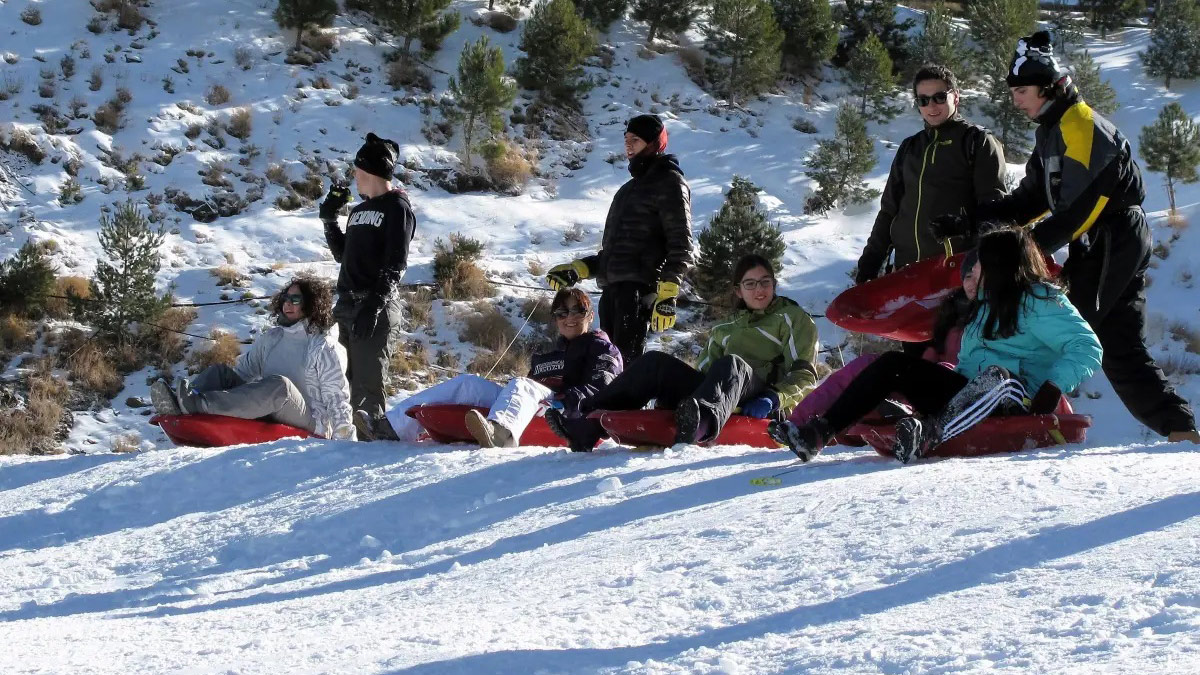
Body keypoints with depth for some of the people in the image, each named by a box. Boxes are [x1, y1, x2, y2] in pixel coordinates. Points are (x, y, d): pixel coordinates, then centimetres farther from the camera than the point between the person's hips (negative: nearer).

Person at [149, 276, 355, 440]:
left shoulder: (325, 349, 3)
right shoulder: (271, 338, 21)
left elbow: (336, 397, -2)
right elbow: (244, 369, 21)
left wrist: (344, 439, -12)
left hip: (309, 423, -6)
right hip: (265, 416, 6)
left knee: (280, 385, -37)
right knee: (220, 372, -10)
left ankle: (198, 404, -51)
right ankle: (176, 405, -42)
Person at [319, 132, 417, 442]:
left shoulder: (397, 208, -3)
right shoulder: (360, 210, 23)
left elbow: (395, 265, -13)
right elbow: (343, 255, 28)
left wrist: (375, 303, -22)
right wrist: (329, 219, 20)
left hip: (377, 308, -8)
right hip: (348, 305, 8)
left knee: (368, 381, -14)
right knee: (349, 378, 5)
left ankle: (374, 432, -16)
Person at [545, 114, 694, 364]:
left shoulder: (669, 183, 2)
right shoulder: (631, 188, 29)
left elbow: (681, 246, -8)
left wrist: (667, 295, -18)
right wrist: (576, 270, 20)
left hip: (639, 287, -9)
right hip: (612, 287, 9)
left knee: (627, 360, -21)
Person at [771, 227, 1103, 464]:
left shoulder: (1039, 303, -2)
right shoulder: (987, 304, 25)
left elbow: (1086, 348, -13)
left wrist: (1051, 390, -23)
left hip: (1008, 403, -9)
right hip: (971, 395, 9)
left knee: (997, 378, -41)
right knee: (894, 364, -3)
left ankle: (929, 434, -64)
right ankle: (817, 434, -17)